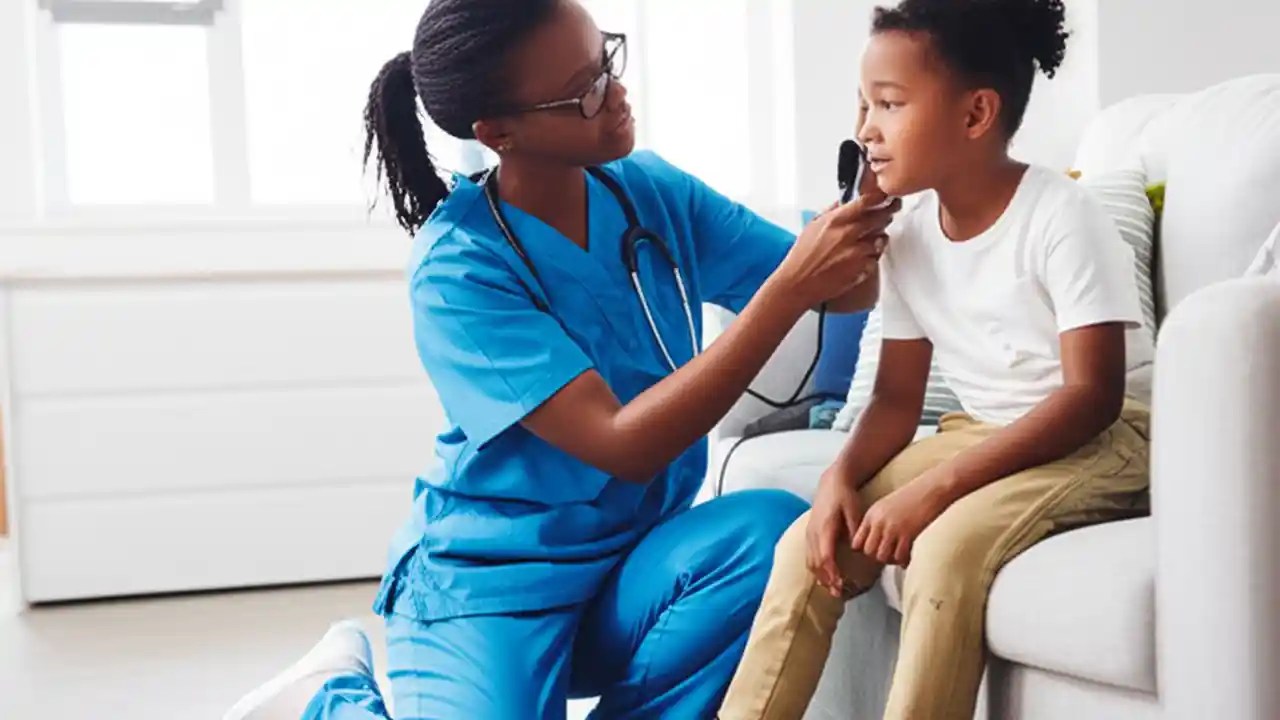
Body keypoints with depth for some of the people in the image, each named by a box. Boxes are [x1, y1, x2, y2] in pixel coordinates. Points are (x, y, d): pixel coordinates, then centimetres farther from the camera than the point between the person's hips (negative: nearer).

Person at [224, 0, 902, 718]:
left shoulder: (651, 192, -2)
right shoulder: (458, 271, -19)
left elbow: (844, 291, 2)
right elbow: (623, 446, -26)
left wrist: (862, 220, -22)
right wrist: (790, 289, -32)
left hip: (630, 570, 5)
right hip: (487, 581, -4)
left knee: (773, 530, -25)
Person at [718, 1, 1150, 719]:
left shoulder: (1063, 216, -18)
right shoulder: (909, 239, 1)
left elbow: (1091, 396, -23)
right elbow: (896, 399, 5)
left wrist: (935, 488, -29)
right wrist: (841, 479, -17)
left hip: (1096, 440, -6)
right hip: (979, 435, 7)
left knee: (950, 545, -32)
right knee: (813, 544, -9)